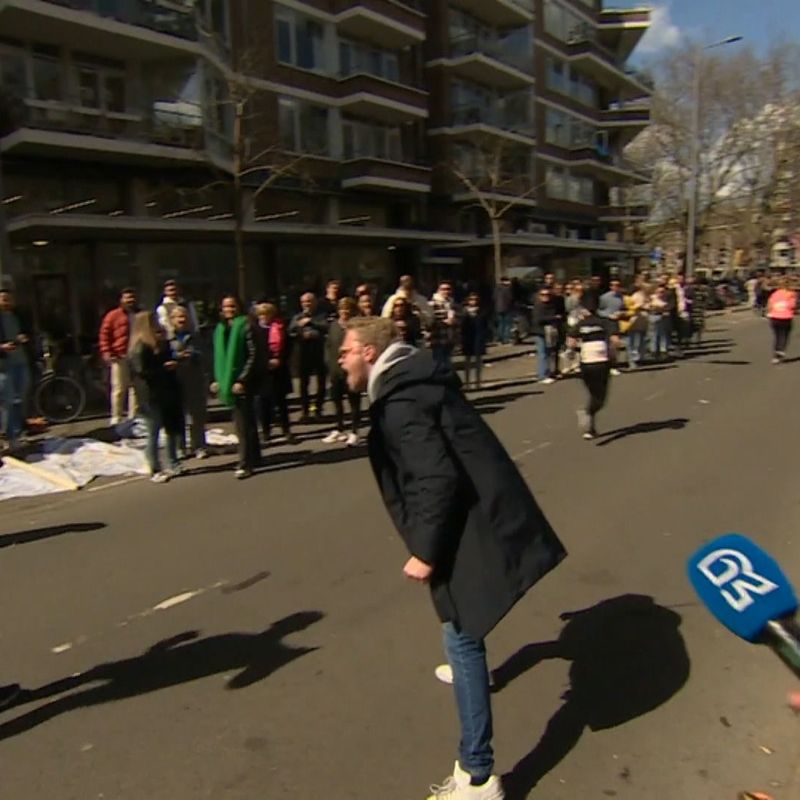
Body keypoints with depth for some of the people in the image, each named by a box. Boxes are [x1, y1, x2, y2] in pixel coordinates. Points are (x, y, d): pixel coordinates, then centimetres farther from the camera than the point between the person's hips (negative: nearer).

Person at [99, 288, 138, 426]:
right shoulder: (113, 315, 0)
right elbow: (104, 334, -3)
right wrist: (106, 352, -11)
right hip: (119, 357, -4)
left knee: (135, 387, 7)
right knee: (119, 388, -3)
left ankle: (133, 417, 14)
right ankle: (116, 418, 4)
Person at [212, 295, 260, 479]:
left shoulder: (245, 326, -8)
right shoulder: (220, 329, 12)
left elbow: (252, 355, -13)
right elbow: (219, 357, 17)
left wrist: (242, 380, -18)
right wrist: (218, 380, 9)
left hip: (242, 381, -6)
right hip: (228, 381, 7)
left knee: (243, 423, -6)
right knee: (246, 421, 15)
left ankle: (245, 463, -1)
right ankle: (254, 457, 26)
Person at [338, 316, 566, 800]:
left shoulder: (399, 402, -19)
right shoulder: (411, 381, 12)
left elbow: (439, 480, -27)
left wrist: (425, 552, -19)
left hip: (472, 528, -11)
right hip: (478, 515, 11)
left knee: (462, 639, -4)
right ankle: (468, 664, 61)